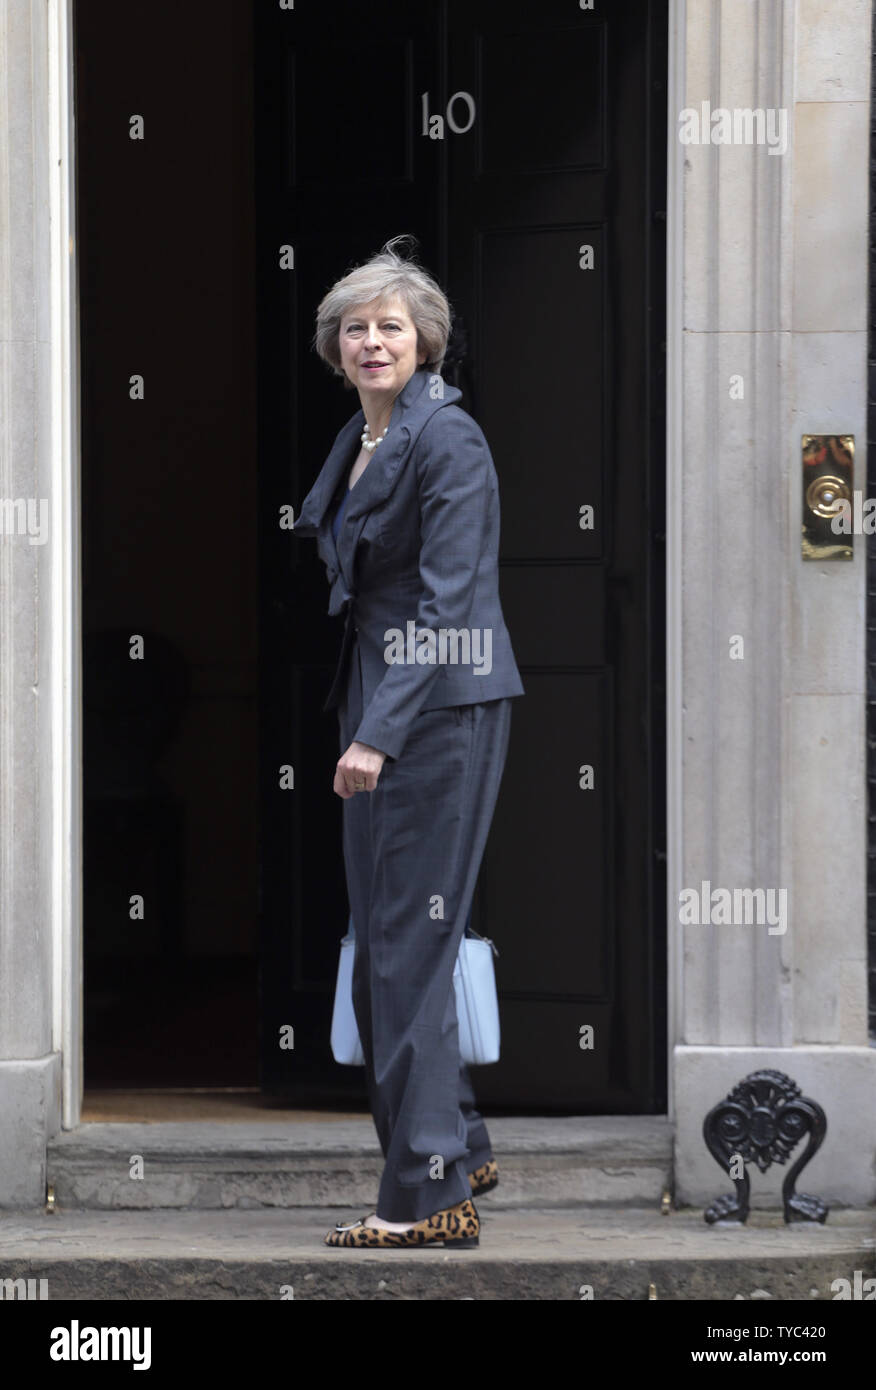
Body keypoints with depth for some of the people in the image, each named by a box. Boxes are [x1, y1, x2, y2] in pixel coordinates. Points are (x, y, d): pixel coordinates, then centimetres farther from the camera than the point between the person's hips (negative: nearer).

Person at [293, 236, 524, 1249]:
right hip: (378, 703, 9)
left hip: (442, 709, -9)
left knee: (409, 945, -9)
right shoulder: (360, 440, 14)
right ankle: (459, 1149, 25)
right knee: (382, 941, 13)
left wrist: (381, 734, -25)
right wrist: (361, 722, 16)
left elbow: (447, 602, -20)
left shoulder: (447, 440, -14)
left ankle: (431, 1195, -6)